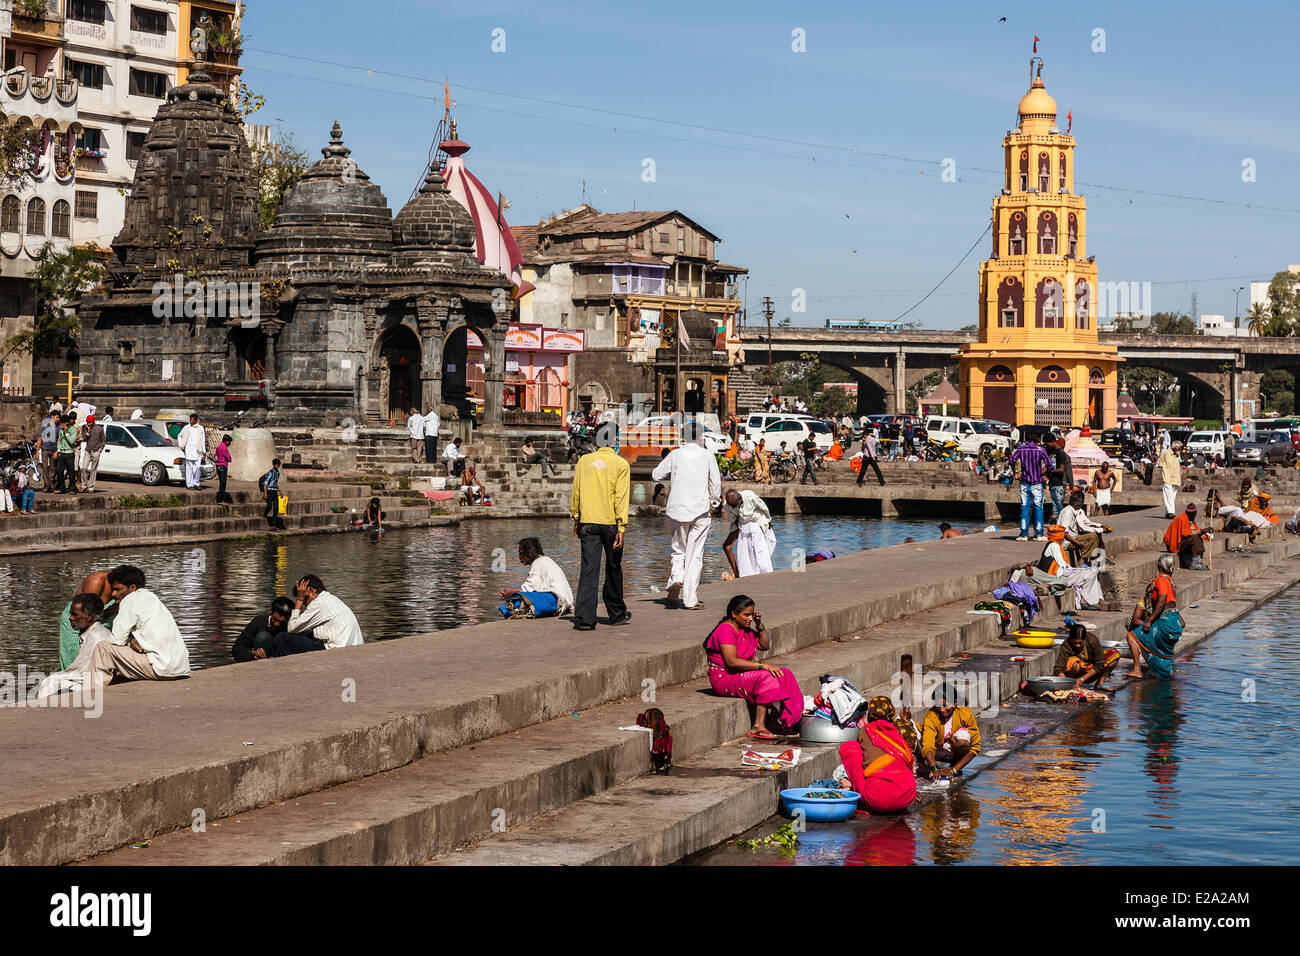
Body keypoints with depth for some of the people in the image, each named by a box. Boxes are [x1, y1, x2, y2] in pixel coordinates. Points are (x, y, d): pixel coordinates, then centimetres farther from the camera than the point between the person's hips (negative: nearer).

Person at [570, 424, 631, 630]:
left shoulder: (584, 461, 4)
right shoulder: (620, 464, -3)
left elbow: (576, 492, 6)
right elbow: (621, 497, -9)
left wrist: (576, 520, 15)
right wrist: (621, 527, -9)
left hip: (588, 522, 1)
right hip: (610, 522, -1)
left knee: (589, 569, -3)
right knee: (613, 568, 14)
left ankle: (584, 618, -12)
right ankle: (616, 613, 27)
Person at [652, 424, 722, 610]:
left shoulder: (675, 454, 0)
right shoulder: (707, 455, -2)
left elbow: (656, 474, 7)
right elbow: (716, 483, 1)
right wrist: (713, 504, 14)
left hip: (678, 510, 1)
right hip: (701, 511, -1)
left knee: (679, 551, 15)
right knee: (695, 555, 4)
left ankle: (676, 581, -13)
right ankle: (690, 600, 3)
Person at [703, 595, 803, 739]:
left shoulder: (745, 629, 12)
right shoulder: (725, 630, -17)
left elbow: (765, 646, 20)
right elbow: (732, 662, -27)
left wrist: (759, 625, 3)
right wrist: (763, 666, -29)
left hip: (743, 675, 9)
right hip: (725, 678, -9)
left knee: (784, 674, -6)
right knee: (767, 677, -29)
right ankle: (758, 727, -33)